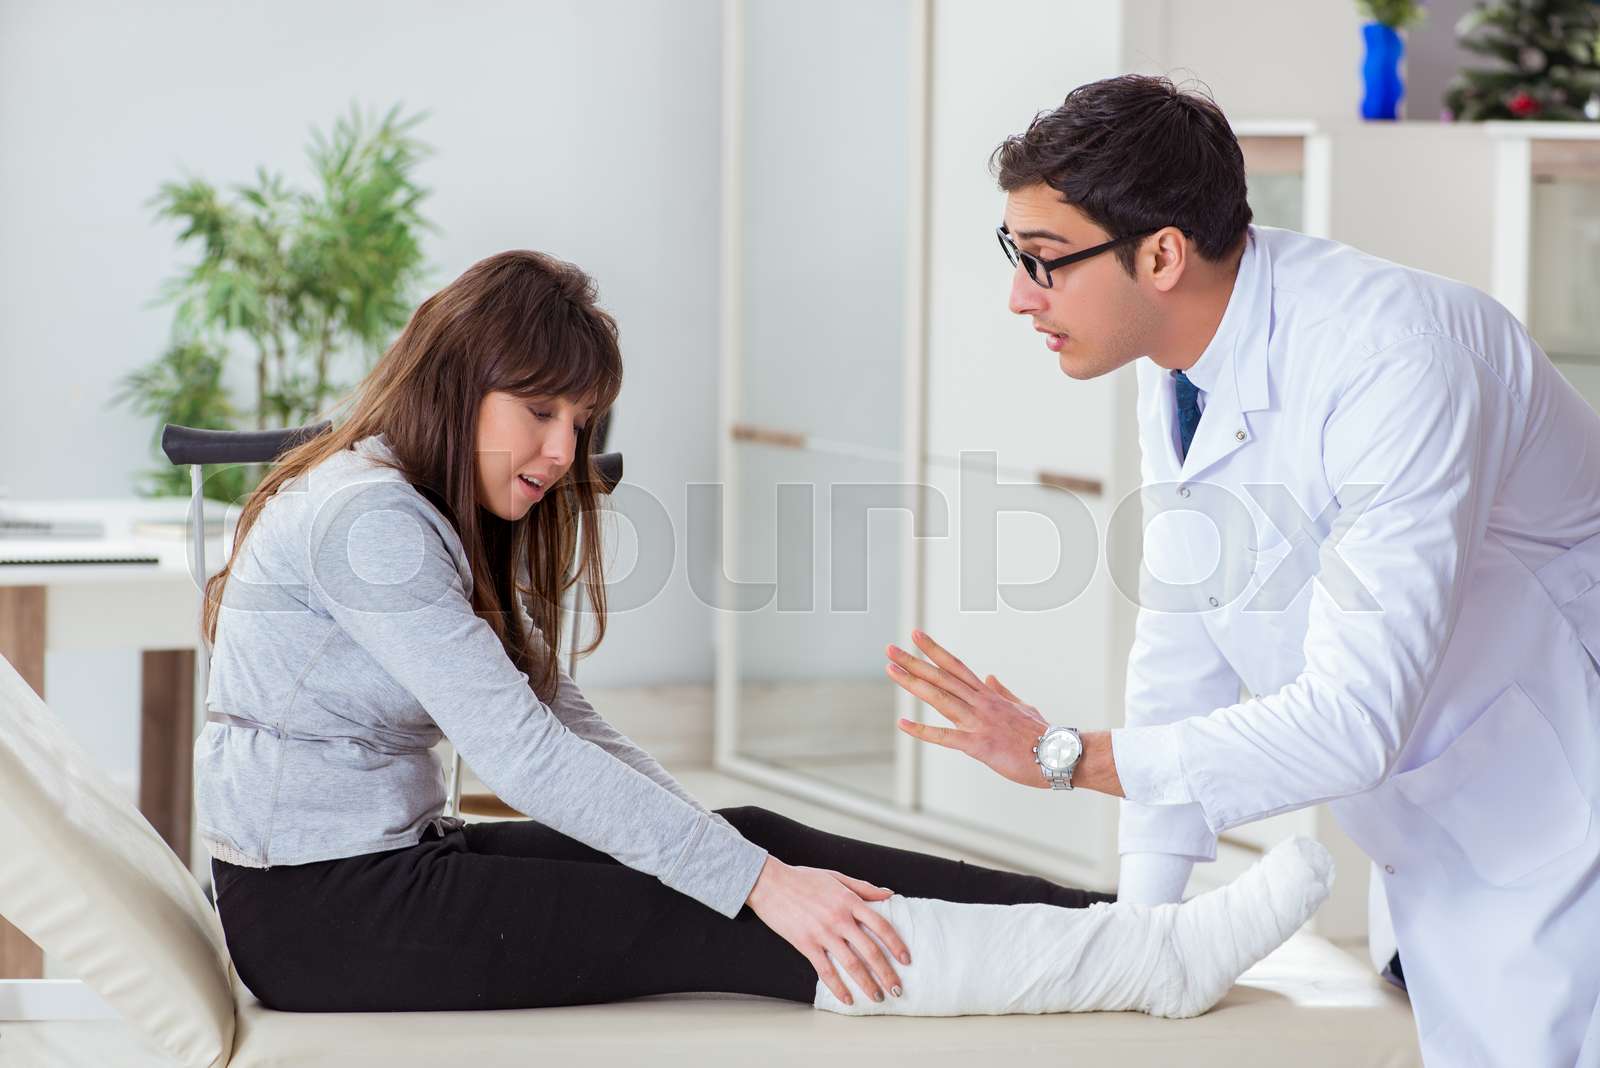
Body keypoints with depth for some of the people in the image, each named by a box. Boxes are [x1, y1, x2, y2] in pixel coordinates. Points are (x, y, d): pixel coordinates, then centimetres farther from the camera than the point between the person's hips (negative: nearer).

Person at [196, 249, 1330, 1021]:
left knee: (755, 846, -5)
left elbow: (560, 718, 9)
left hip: (388, 862, 9)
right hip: (322, 909, -9)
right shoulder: (364, 516, -18)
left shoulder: (445, 522, 14)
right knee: (714, 921, -17)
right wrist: (754, 883, -24)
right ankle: (1153, 959, -20)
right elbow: (524, 754, -24)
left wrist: (747, 857, -3)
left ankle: (1123, 925, -8)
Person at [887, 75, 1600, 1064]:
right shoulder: (1179, 369, -2)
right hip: (1441, 824, 8)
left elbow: (1354, 721, -33)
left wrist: (1067, 755, -28)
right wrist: (1138, 918, 2)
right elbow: (1182, 645, 6)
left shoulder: (1392, 360, -30)